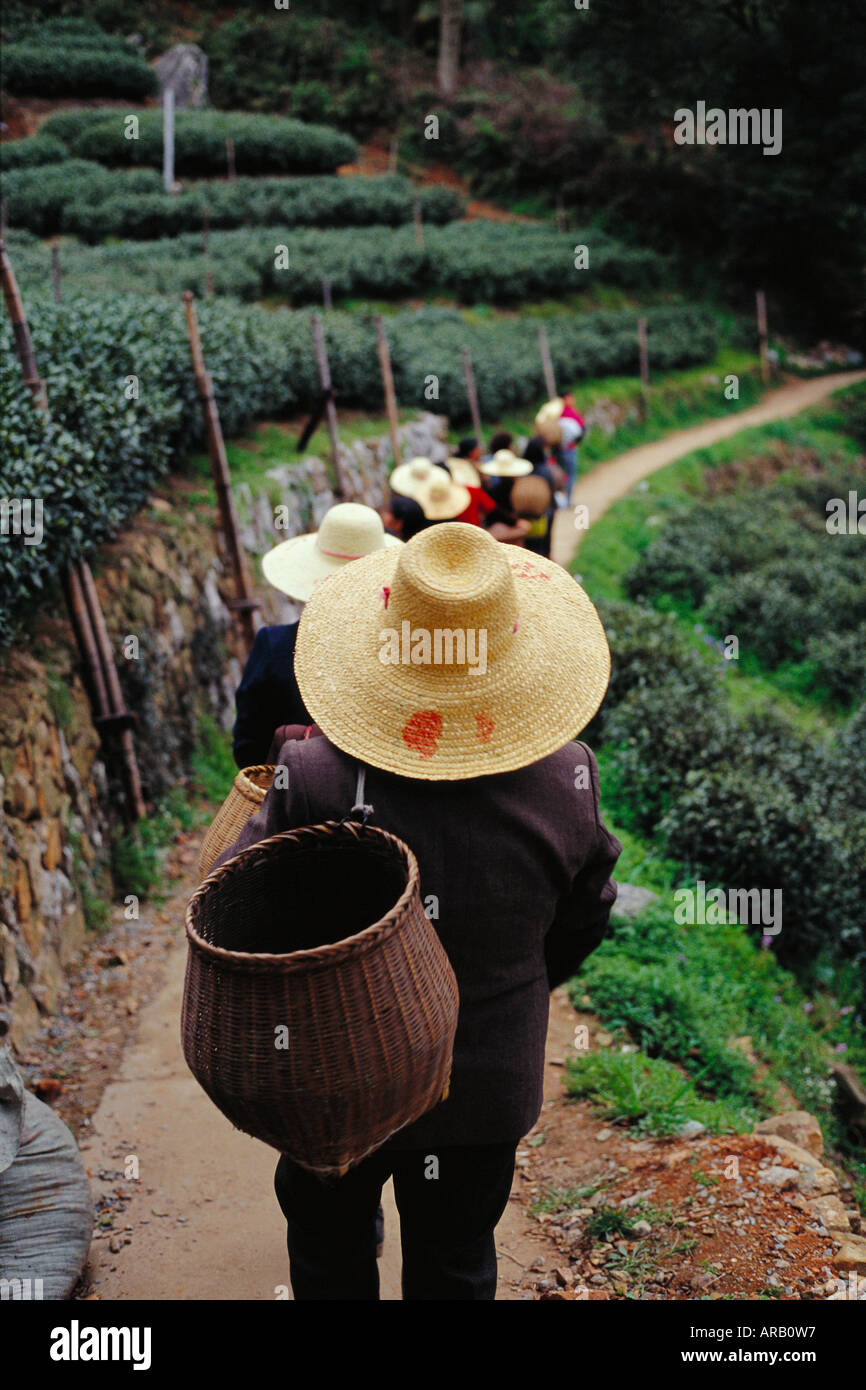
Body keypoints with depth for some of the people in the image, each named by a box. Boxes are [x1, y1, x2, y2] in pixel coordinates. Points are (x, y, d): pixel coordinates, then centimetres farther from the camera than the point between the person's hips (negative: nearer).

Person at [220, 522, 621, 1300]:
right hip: (490, 1086, 2)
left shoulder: (318, 780, -30)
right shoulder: (565, 781, -20)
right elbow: (583, 924, -3)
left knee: (327, 1235, 28)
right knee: (456, 1263, 26)